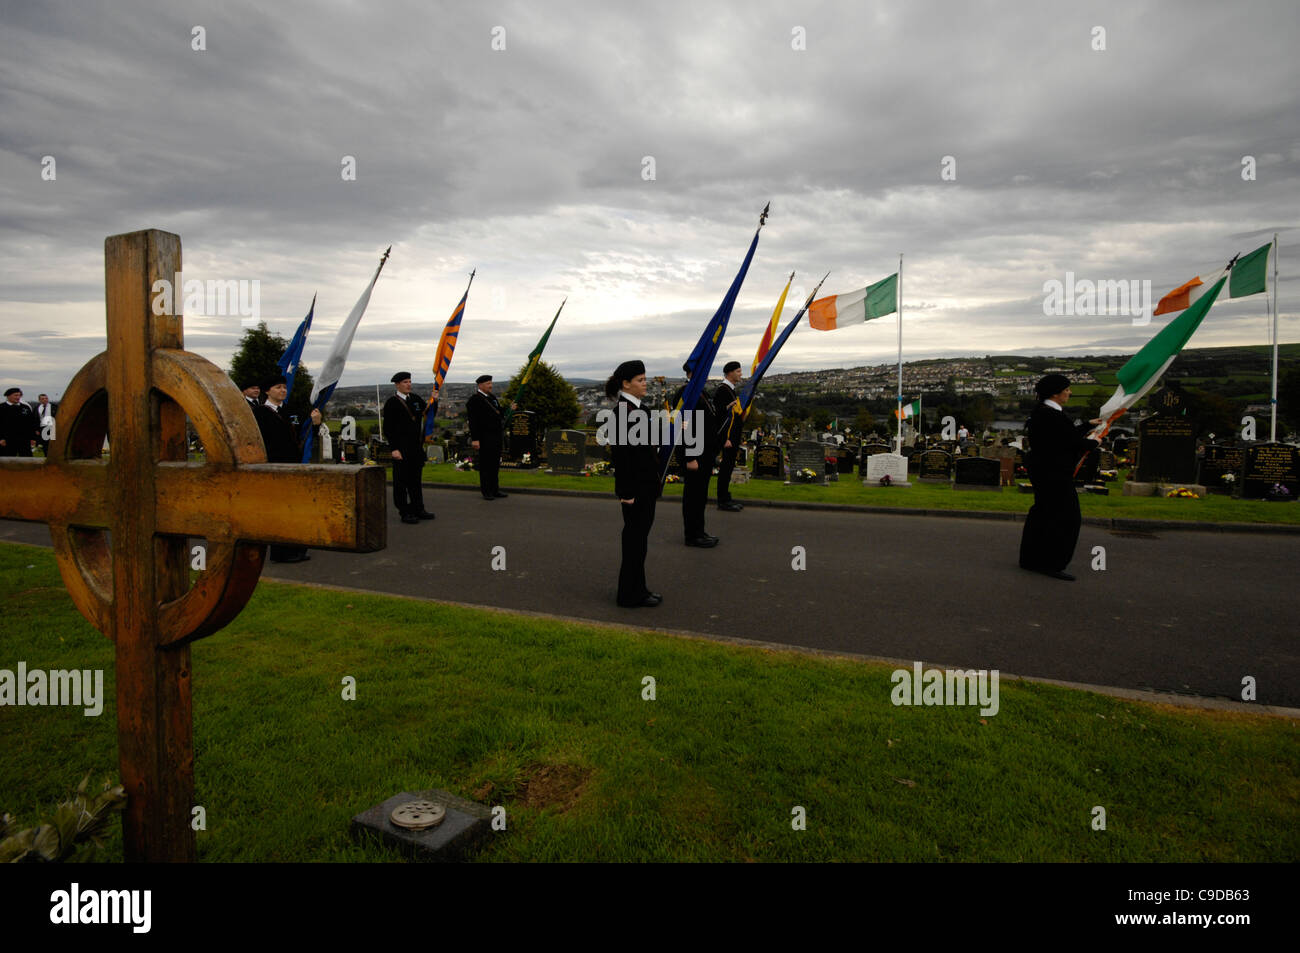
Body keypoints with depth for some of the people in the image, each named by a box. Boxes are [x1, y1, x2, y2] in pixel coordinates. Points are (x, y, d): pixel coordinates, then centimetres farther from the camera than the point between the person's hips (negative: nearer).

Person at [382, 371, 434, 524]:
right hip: (401, 448, -6)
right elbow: (388, 428, -10)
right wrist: (394, 449, -16)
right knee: (401, 481, 1)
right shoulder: (392, 403, -7)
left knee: (416, 479, 14)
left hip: (417, 448, 6)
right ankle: (404, 513, 7)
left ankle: (418, 509, 24)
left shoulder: (415, 398, 11)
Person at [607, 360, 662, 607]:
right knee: (635, 538, 0)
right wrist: (626, 492, -21)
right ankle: (630, 595, 12)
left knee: (639, 536, 16)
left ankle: (637, 589, 28)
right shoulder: (624, 412, -19)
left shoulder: (637, 408, 12)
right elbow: (621, 454, -22)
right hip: (636, 487, -10)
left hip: (645, 485, 10)